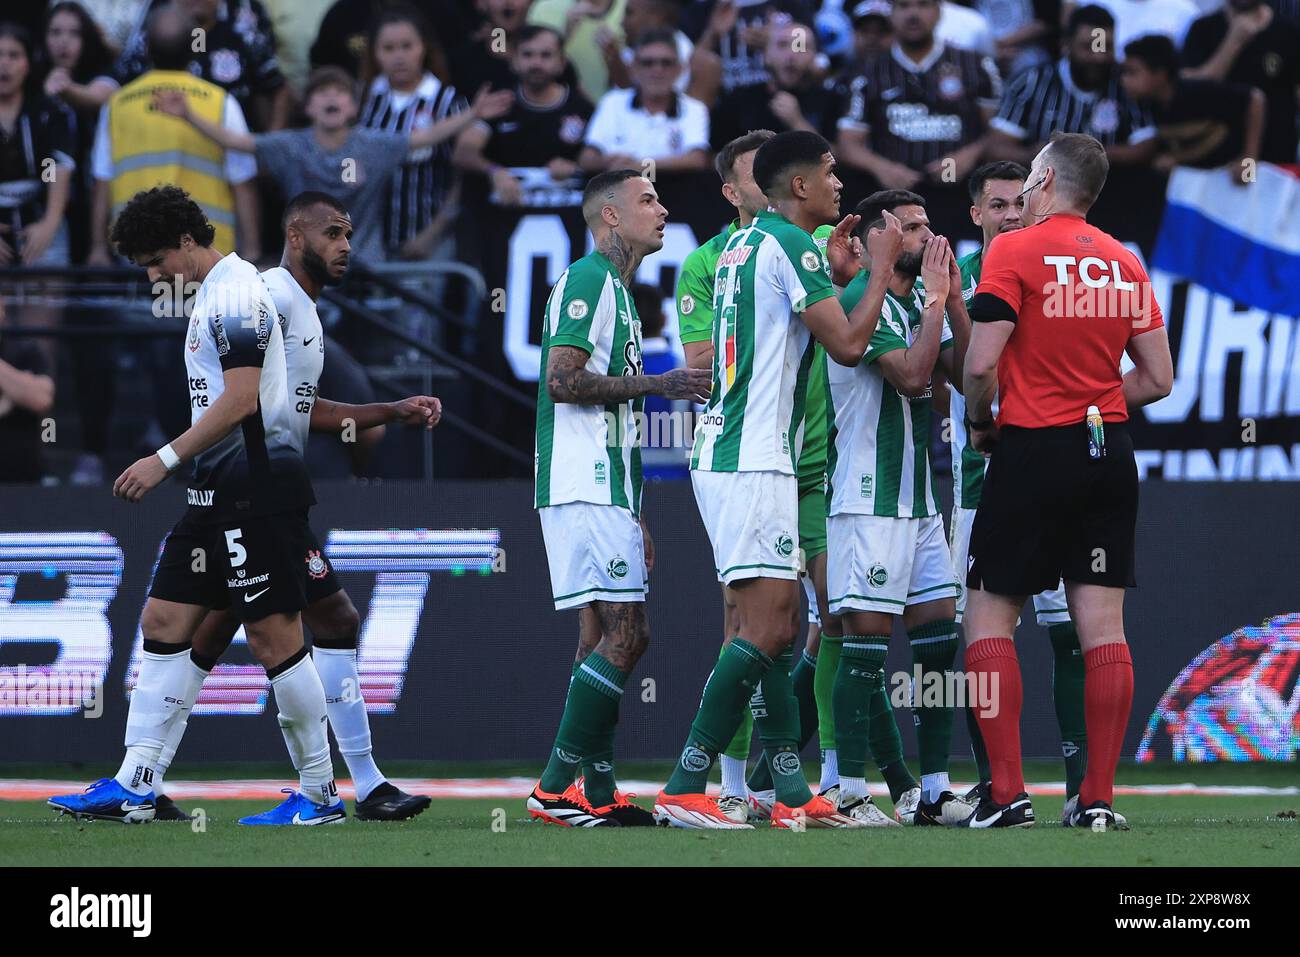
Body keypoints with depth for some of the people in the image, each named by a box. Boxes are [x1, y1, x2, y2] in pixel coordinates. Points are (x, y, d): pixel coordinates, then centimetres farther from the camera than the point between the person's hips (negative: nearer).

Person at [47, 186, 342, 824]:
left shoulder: (235, 295, -13)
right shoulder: (211, 295, 18)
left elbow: (240, 400, -21)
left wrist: (166, 459, -19)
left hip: (256, 489, -11)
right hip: (217, 494, 11)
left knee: (273, 635, -7)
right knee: (163, 622, 7)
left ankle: (320, 795, 1)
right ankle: (132, 788, 6)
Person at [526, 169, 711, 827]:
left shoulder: (617, 293, 23)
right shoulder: (587, 281, -8)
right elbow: (562, 379, -19)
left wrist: (635, 518, 24)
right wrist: (657, 384, -14)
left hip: (605, 493, 10)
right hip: (585, 493, -10)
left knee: (606, 637, 9)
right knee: (623, 637, -14)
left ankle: (598, 794, 11)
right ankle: (555, 789, -14)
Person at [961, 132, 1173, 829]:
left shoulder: (1014, 251, -7)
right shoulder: (1125, 263, 10)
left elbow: (981, 362, -15)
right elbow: (1157, 378, 10)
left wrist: (980, 423, 2)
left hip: (1032, 453, -5)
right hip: (1109, 455, 5)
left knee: (988, 617, 3)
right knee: (1102, 626, 4)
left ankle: (1007, 792, -6)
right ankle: (1098, 797, 2)